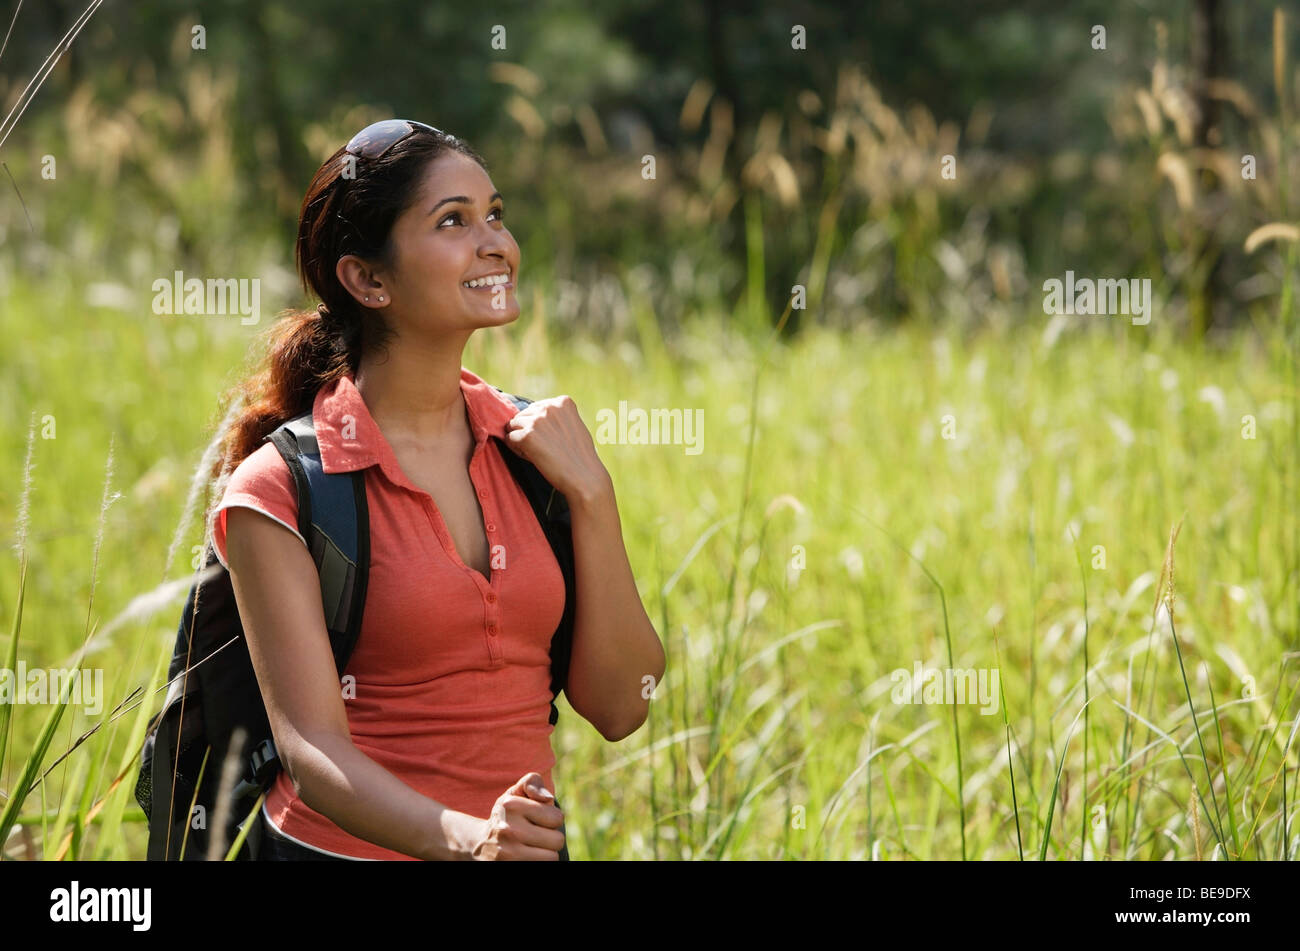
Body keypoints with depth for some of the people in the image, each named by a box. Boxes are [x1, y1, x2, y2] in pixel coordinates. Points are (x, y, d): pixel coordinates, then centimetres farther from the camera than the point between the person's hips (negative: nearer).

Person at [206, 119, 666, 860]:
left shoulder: (531, 445, 1)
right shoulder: (281, 488, -12)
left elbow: (619, 708, -2)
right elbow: (311, 750, -19)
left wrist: (590, 495, -11)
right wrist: (464, 838, -35)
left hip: (530, 846, 5)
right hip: (348, 850, -4)